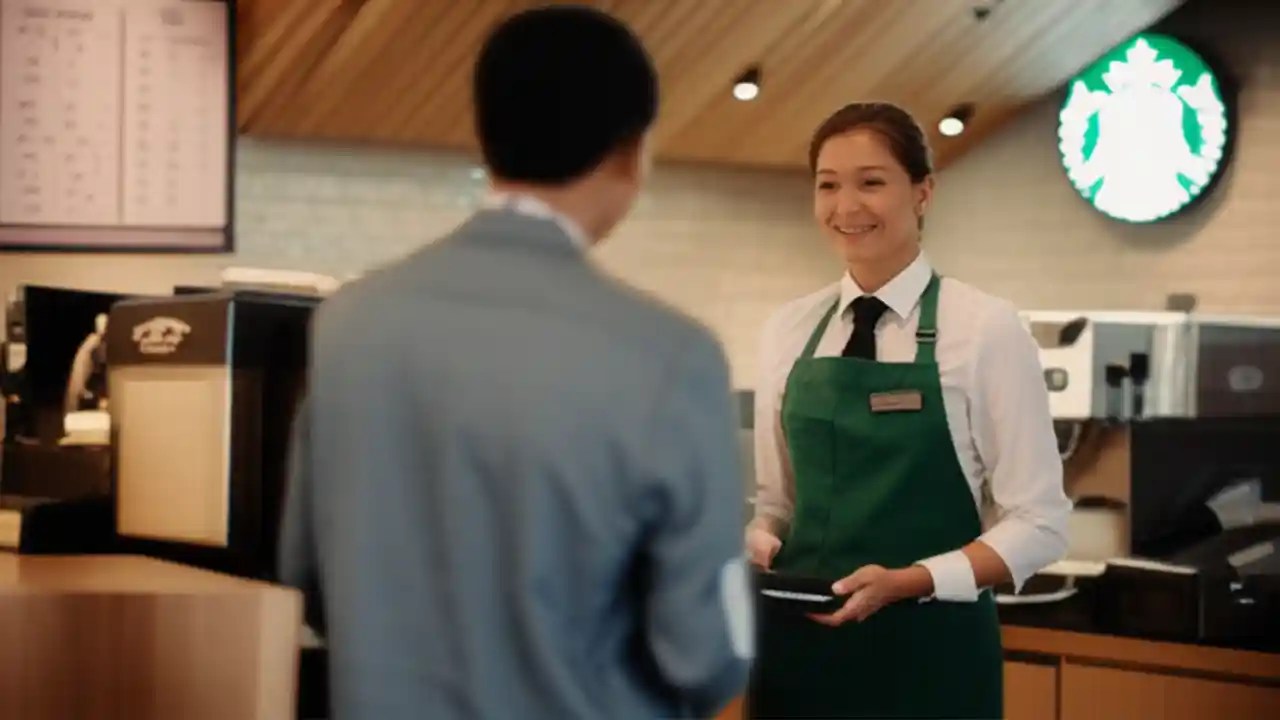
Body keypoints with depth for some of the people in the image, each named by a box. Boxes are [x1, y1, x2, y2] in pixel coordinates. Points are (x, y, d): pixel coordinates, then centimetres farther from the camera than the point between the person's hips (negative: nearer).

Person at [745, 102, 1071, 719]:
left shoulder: (985, 328, -8)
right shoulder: (787, 331, 5)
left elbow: (1038, 523, -7)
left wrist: (909, 581, -19)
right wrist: (757, 546, -8)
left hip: (928, 647, -4)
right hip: (798, 641, 4)